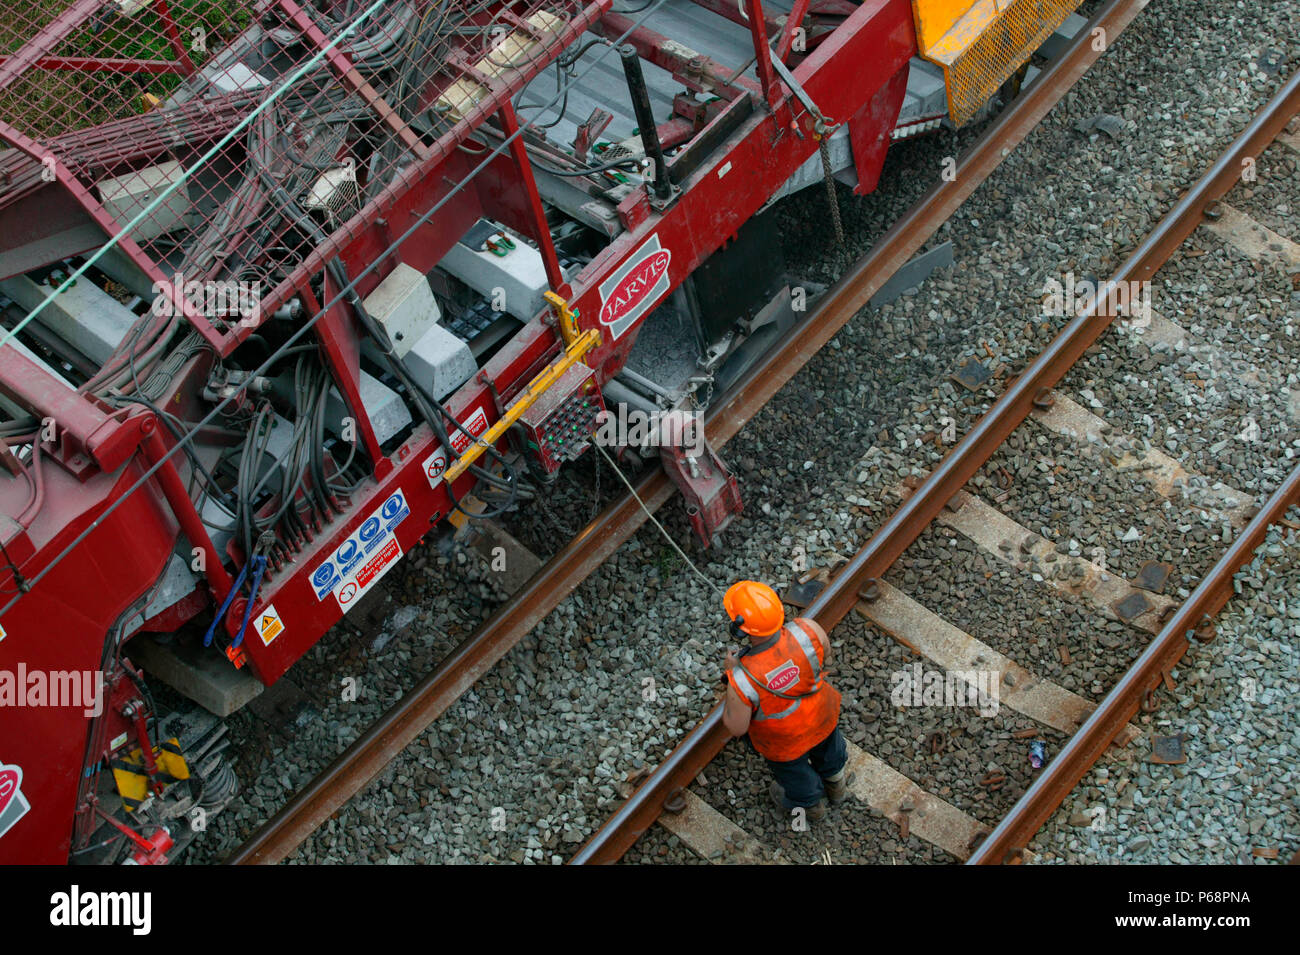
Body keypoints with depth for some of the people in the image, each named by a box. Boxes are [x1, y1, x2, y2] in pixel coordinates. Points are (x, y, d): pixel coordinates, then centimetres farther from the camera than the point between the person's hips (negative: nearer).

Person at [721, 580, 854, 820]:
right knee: (828, 751, 38)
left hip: (784, 740, -3)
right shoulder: (806, 629, -37)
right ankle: (836, 786, 70)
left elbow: (736, 728, -24)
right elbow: (825, 652, -11)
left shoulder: (742, 680, -43)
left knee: (794, 773, 33)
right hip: (822, 716, 3)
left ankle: (808, 803, 65)